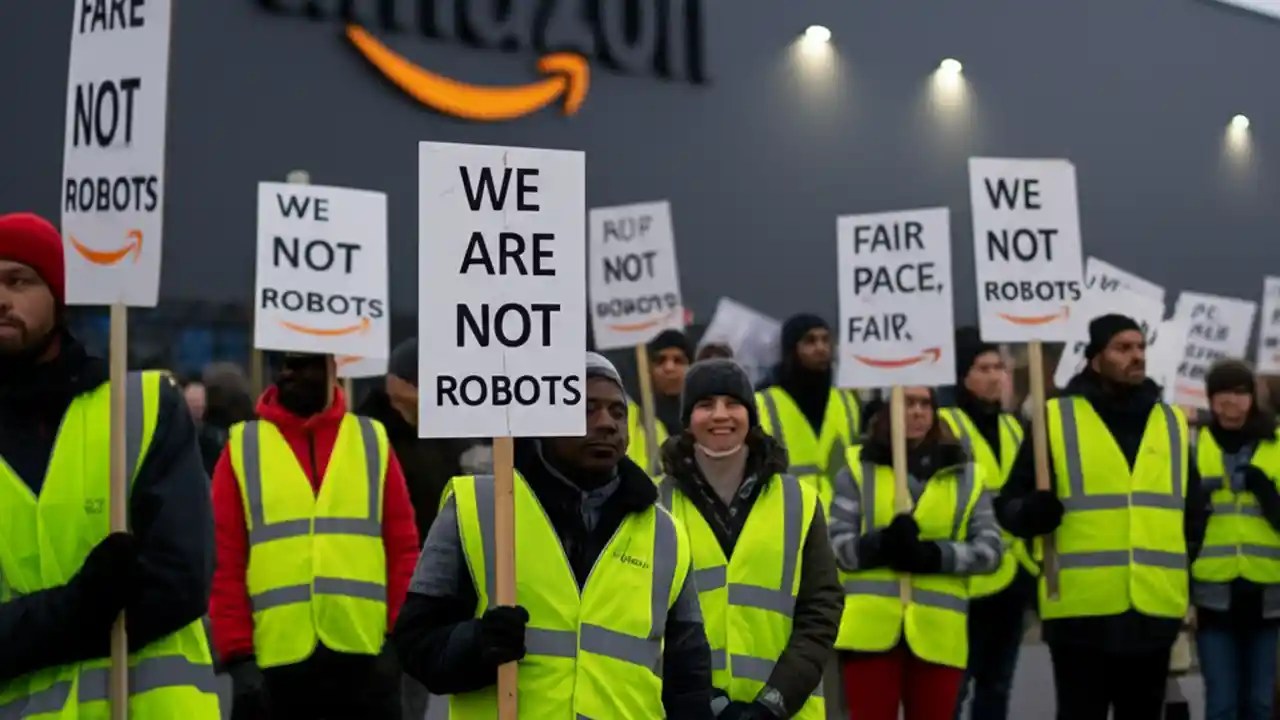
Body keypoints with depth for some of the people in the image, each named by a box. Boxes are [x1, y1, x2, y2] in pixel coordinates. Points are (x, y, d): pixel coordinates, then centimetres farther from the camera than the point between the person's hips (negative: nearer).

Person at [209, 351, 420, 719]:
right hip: (276, 661, 0)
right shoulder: (242, 448, 5)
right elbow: (226, 561, 1)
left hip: (365, 657, 1)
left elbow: (402, 549, 7)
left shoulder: (372, 441, 8)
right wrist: (238, 656, -7)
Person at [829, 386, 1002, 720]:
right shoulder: (858, 468, 7)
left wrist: (935, 555, -15)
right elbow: (835, 543, -2)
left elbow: (989, 548, 3)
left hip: (938, 633, 2)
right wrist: (880, 545, -22)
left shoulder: (966, 474, 11)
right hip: (870, 629, -2)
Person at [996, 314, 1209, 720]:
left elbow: (1194, 509, 25)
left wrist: (1184, 561, 14)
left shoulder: (1172, 423, 13)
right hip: (1082, 610, -4)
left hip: (1155, 610, 4)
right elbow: (1010, 504, 1)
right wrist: (1034, 512, -20)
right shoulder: (1056, 419, 0)